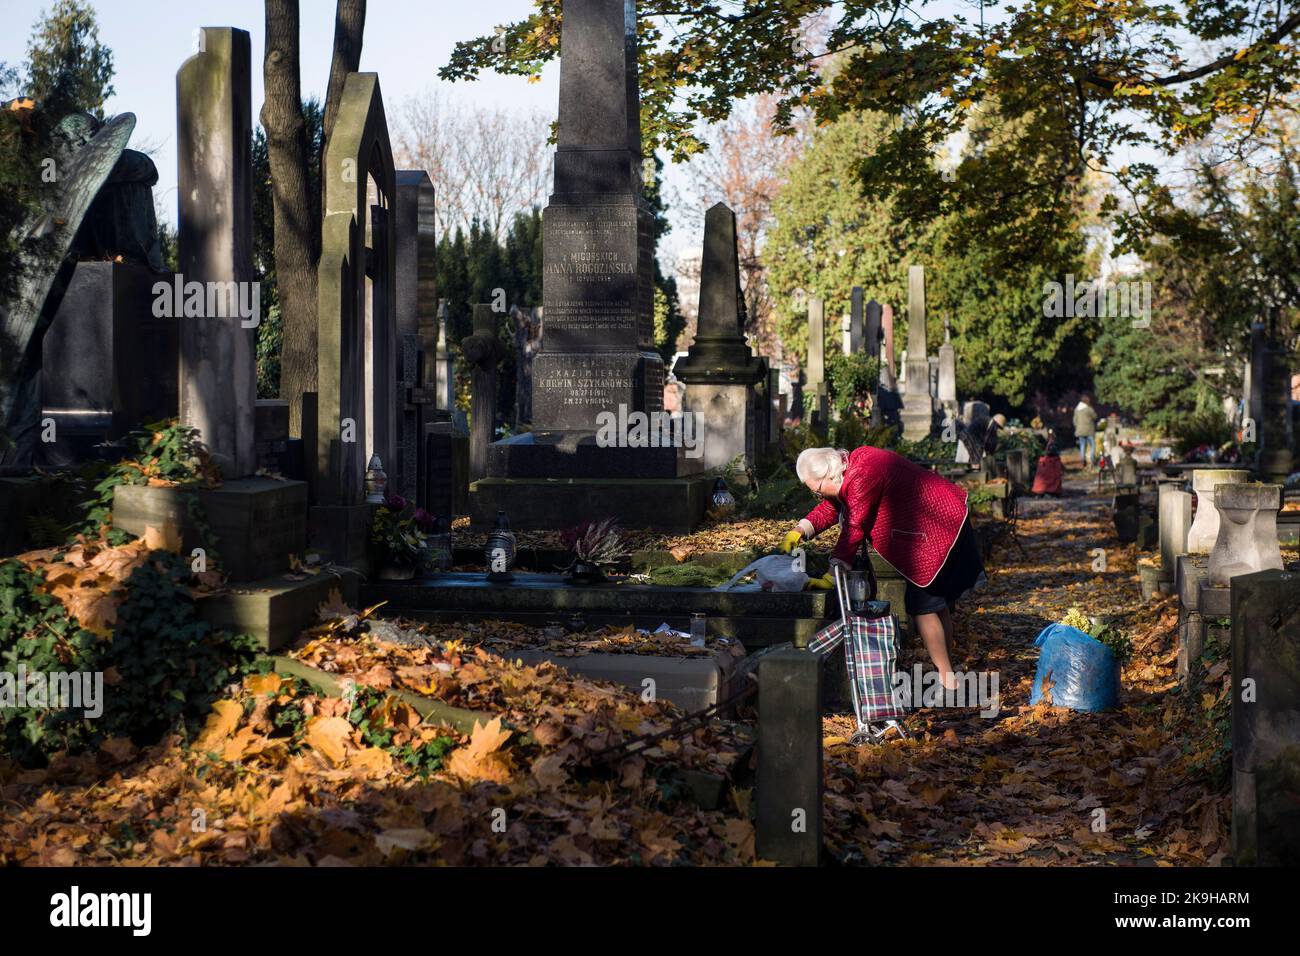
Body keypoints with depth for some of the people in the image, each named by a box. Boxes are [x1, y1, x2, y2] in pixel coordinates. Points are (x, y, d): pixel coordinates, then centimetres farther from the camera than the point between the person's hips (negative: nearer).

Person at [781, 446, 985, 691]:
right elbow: (828, 510, 11)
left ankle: (947, 679, -3)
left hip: (937, 528, -11)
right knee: (936, 603, 17)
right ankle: (946, 672, 27)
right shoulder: (852, 467, 6)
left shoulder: (862, 476, -25)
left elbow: (854, 528, -25)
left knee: (922, 604, -7)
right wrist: (798, 532, -4)